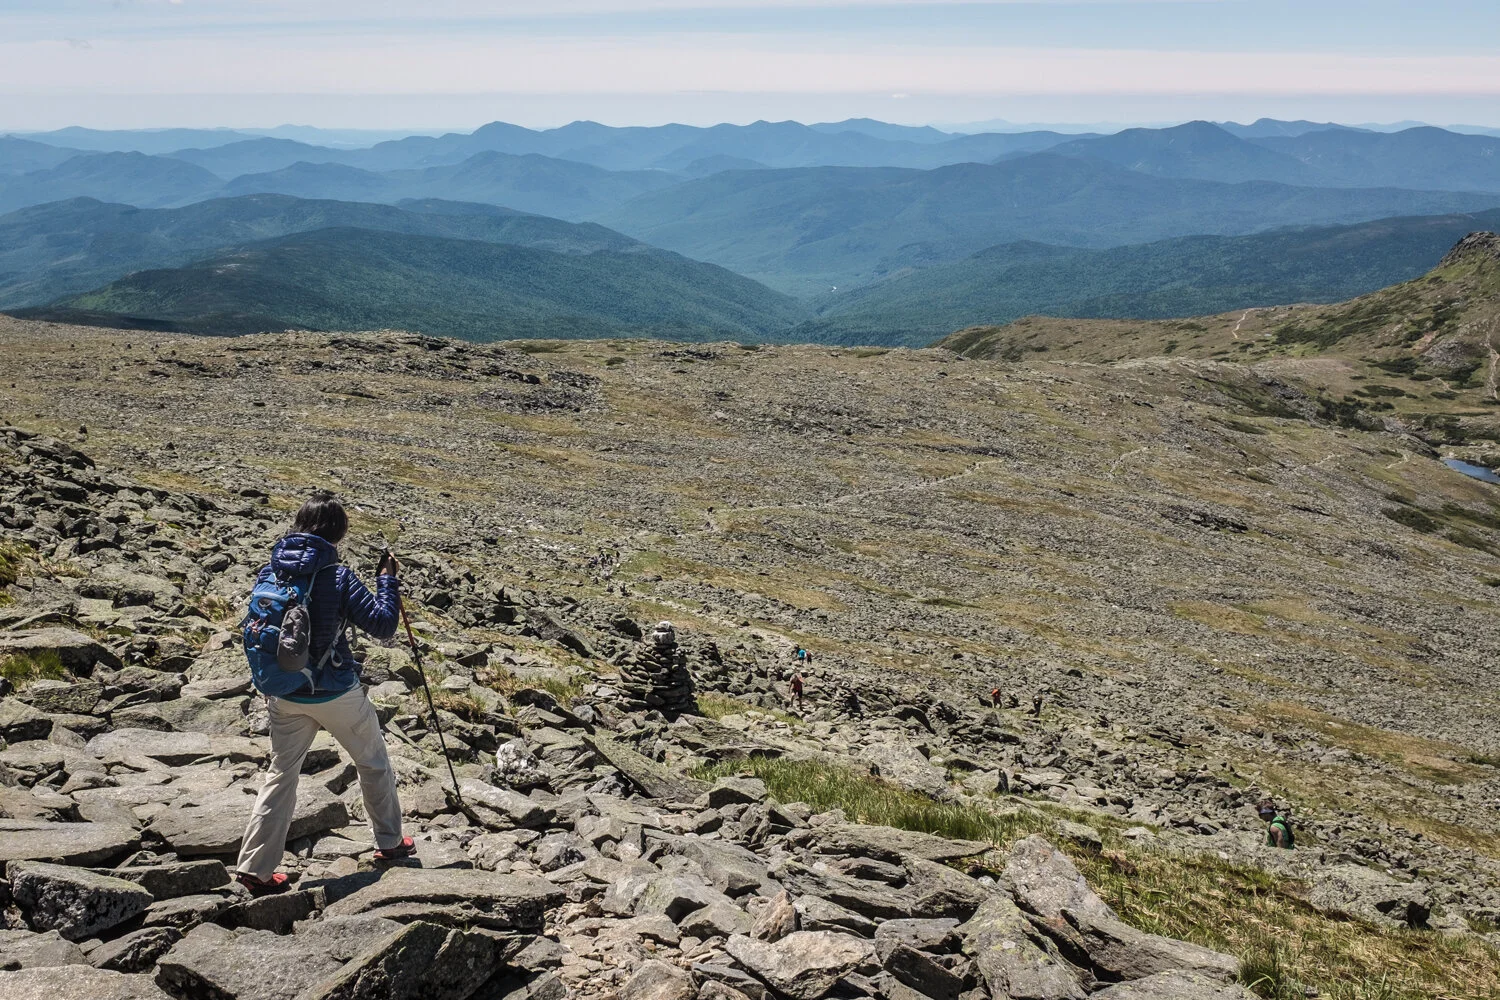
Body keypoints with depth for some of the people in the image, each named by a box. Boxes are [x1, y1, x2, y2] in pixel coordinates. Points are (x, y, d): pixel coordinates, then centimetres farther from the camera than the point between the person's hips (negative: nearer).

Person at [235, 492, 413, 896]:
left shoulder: (269, 572, -1)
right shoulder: (338, 577, -17)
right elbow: (382, 625, -16)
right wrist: (388, 581, -4)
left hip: (285, 695, 4)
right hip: (335, 692, -4)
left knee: (281, 775, 14)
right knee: (374, 761, 16)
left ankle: (255, 867, 12)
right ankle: (390, 843, 28)